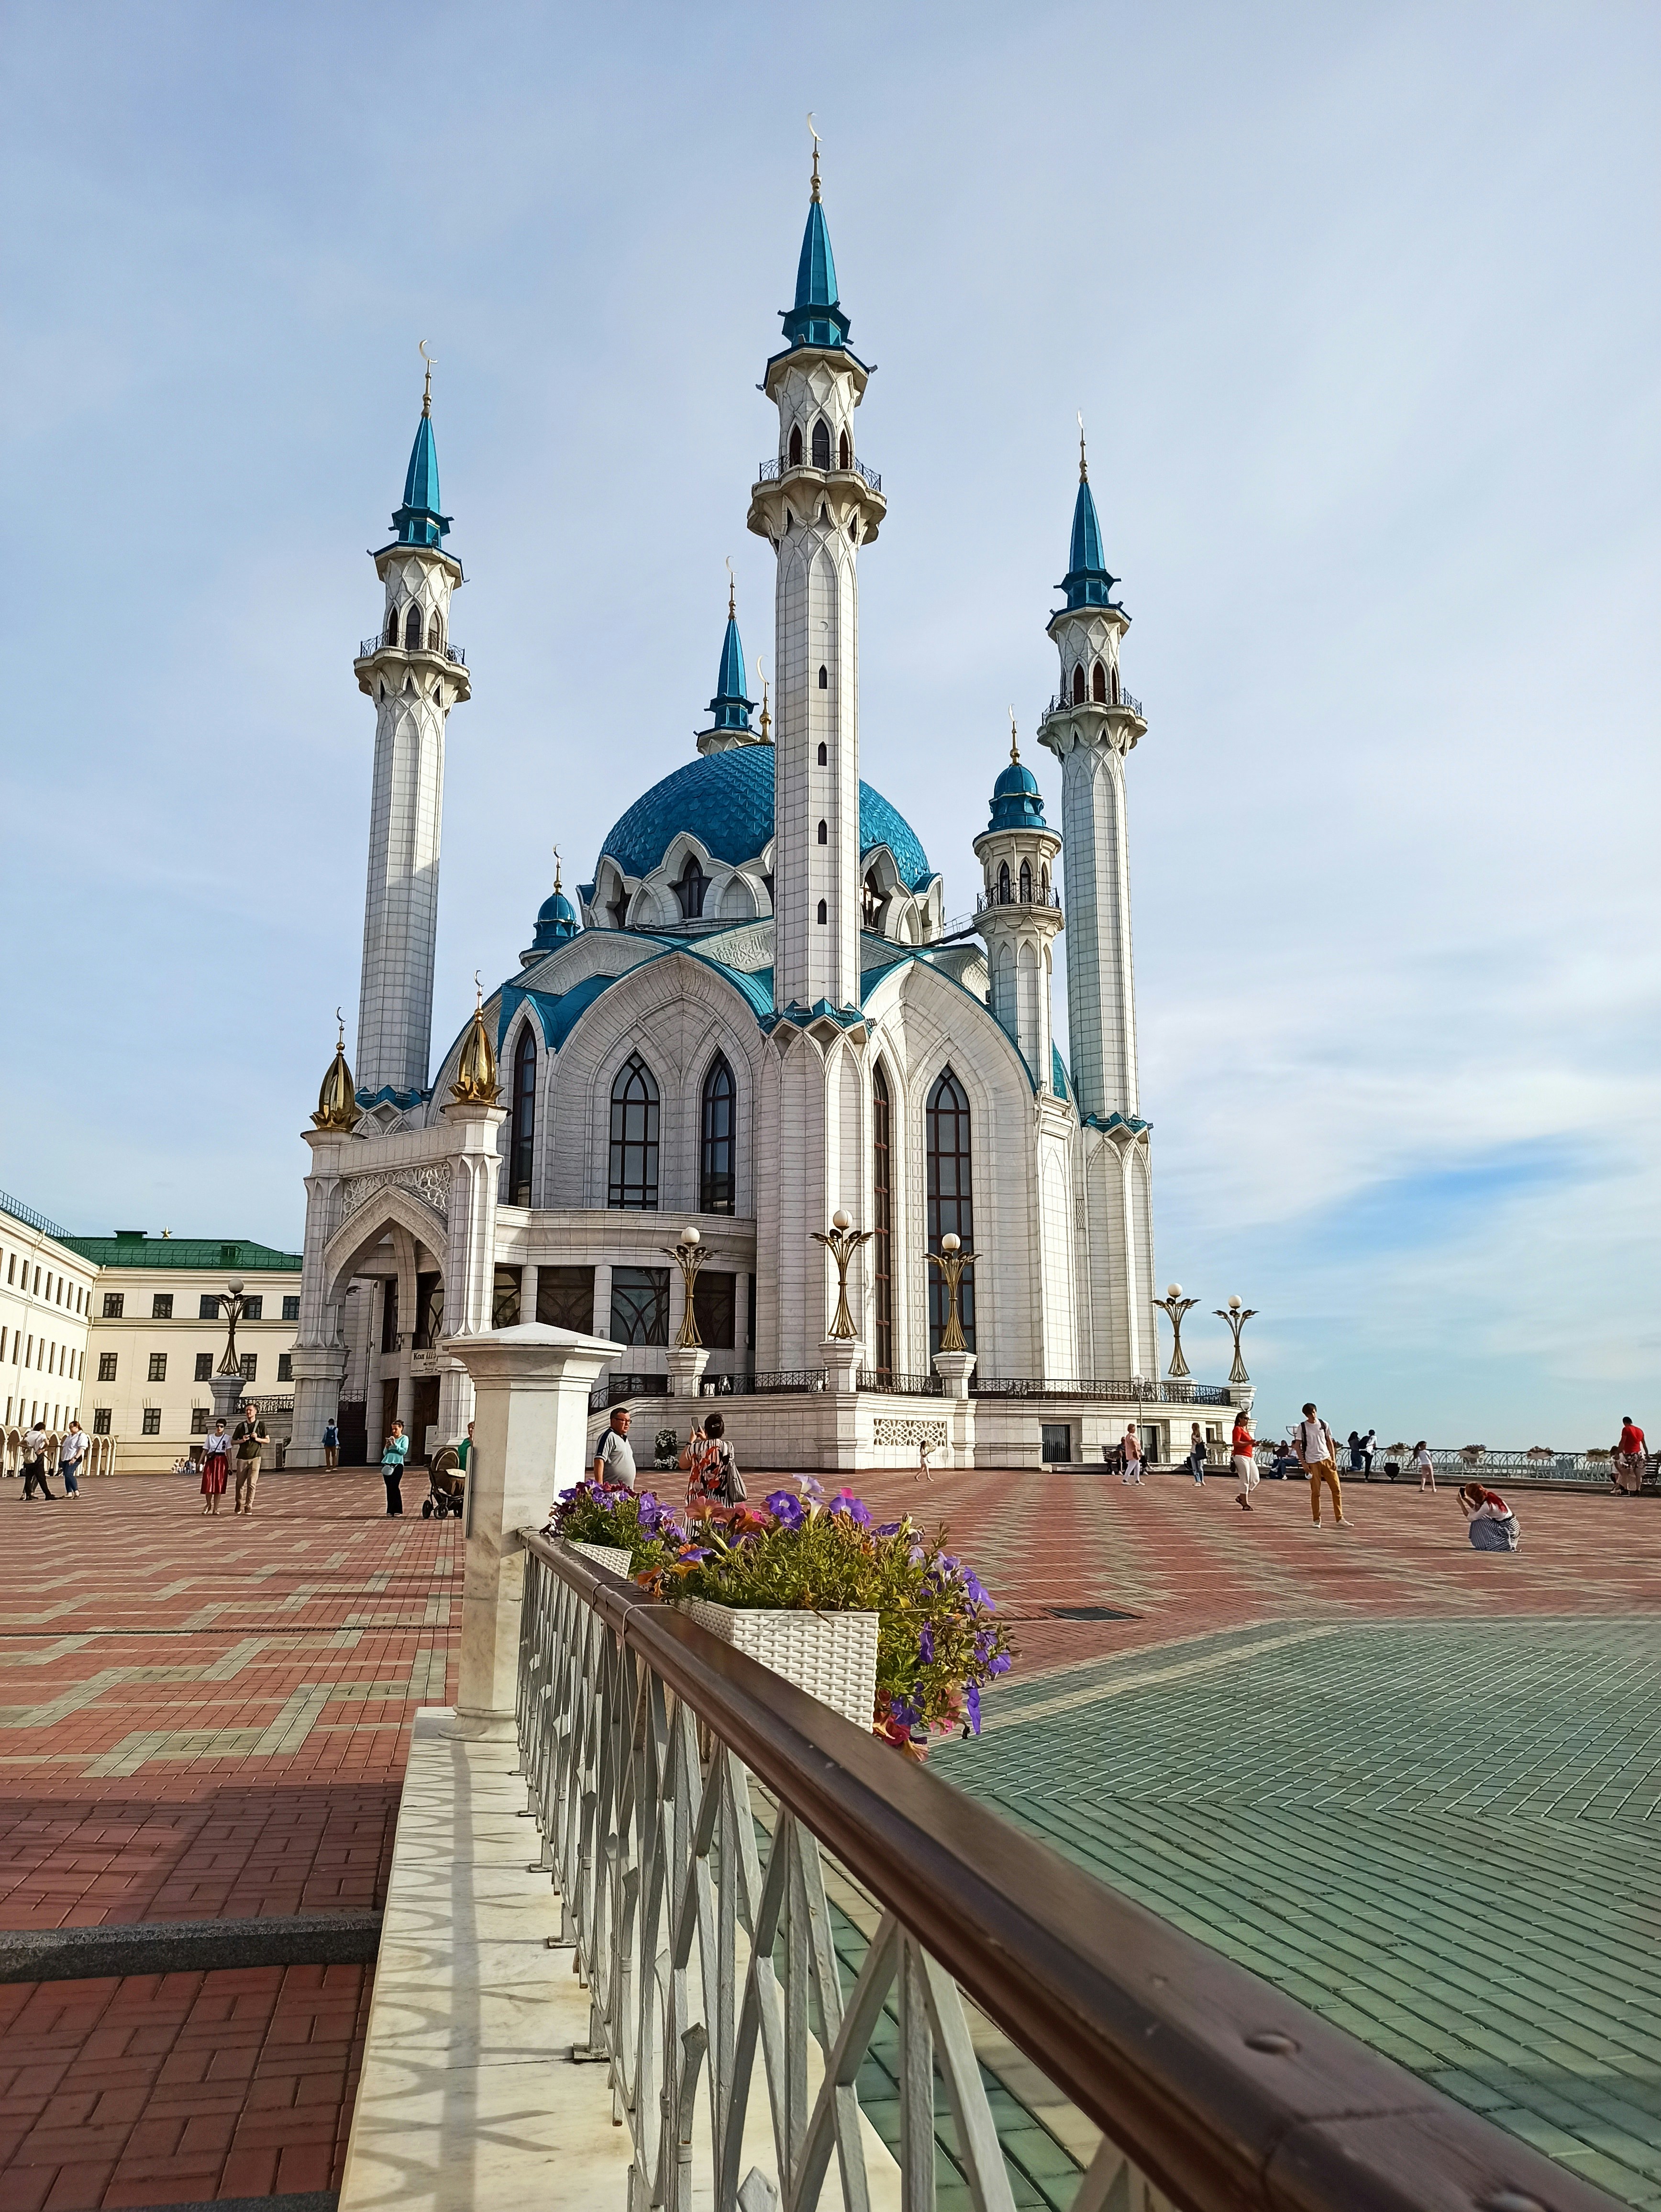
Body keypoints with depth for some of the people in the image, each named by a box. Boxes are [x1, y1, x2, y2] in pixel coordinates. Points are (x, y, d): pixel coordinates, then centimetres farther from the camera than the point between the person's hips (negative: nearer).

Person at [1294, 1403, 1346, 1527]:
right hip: (1312, 1463, -3)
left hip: (1327, 1460, 3)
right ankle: (1317, 1520, 9)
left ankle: (1339, 1519, 6)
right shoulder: (1302, 1427, -2)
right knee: (1315, 1492, -1)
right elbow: (1297, 1446, -1)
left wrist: (1334, 1460, 6)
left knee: (1337, 1489, -1)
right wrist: (1303, 1463, -8)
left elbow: (1330, 1442, 13)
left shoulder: (1324, 1424, 7)